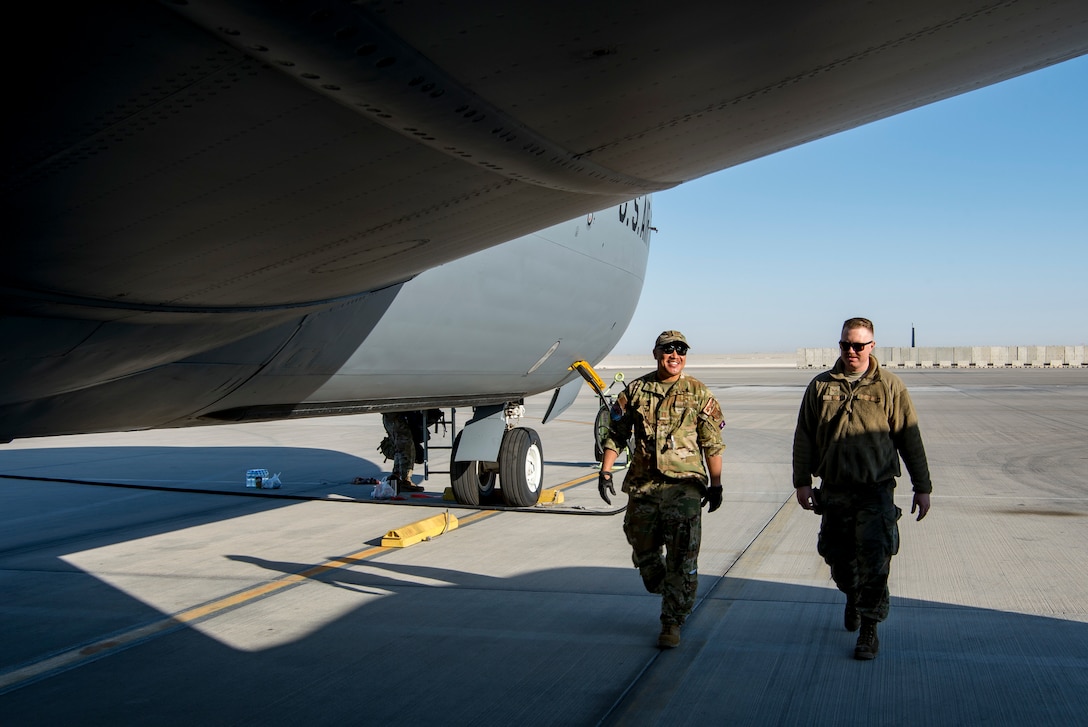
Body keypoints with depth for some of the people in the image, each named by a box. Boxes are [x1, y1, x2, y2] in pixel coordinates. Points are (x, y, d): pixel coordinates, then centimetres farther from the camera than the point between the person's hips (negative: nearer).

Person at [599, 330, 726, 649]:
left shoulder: (699, 393, 3)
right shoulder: (635, 391, 7)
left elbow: (712, 443, 5)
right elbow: (616, 434, 10)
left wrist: (716, 484, 3)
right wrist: (605, 471, 1)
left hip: (684, 485, -3)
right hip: (643, 485, 3)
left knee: (681, 559, -8)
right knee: (643, 552, 13)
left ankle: (672, 622, 1)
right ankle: (670, 598, 38)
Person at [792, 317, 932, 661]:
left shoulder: (890, 387, 0)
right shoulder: (821, 386, 5)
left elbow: (910, 439, 2)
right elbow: (804, 437, 7)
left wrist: (922, 487, 2)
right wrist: (802, 481, 1)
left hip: (876, 491, -3)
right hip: (834, 491, 3)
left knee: (873, 562, -7)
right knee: (837, 556, 13)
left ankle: (869, 629, 6)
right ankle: (853, 597, 43)